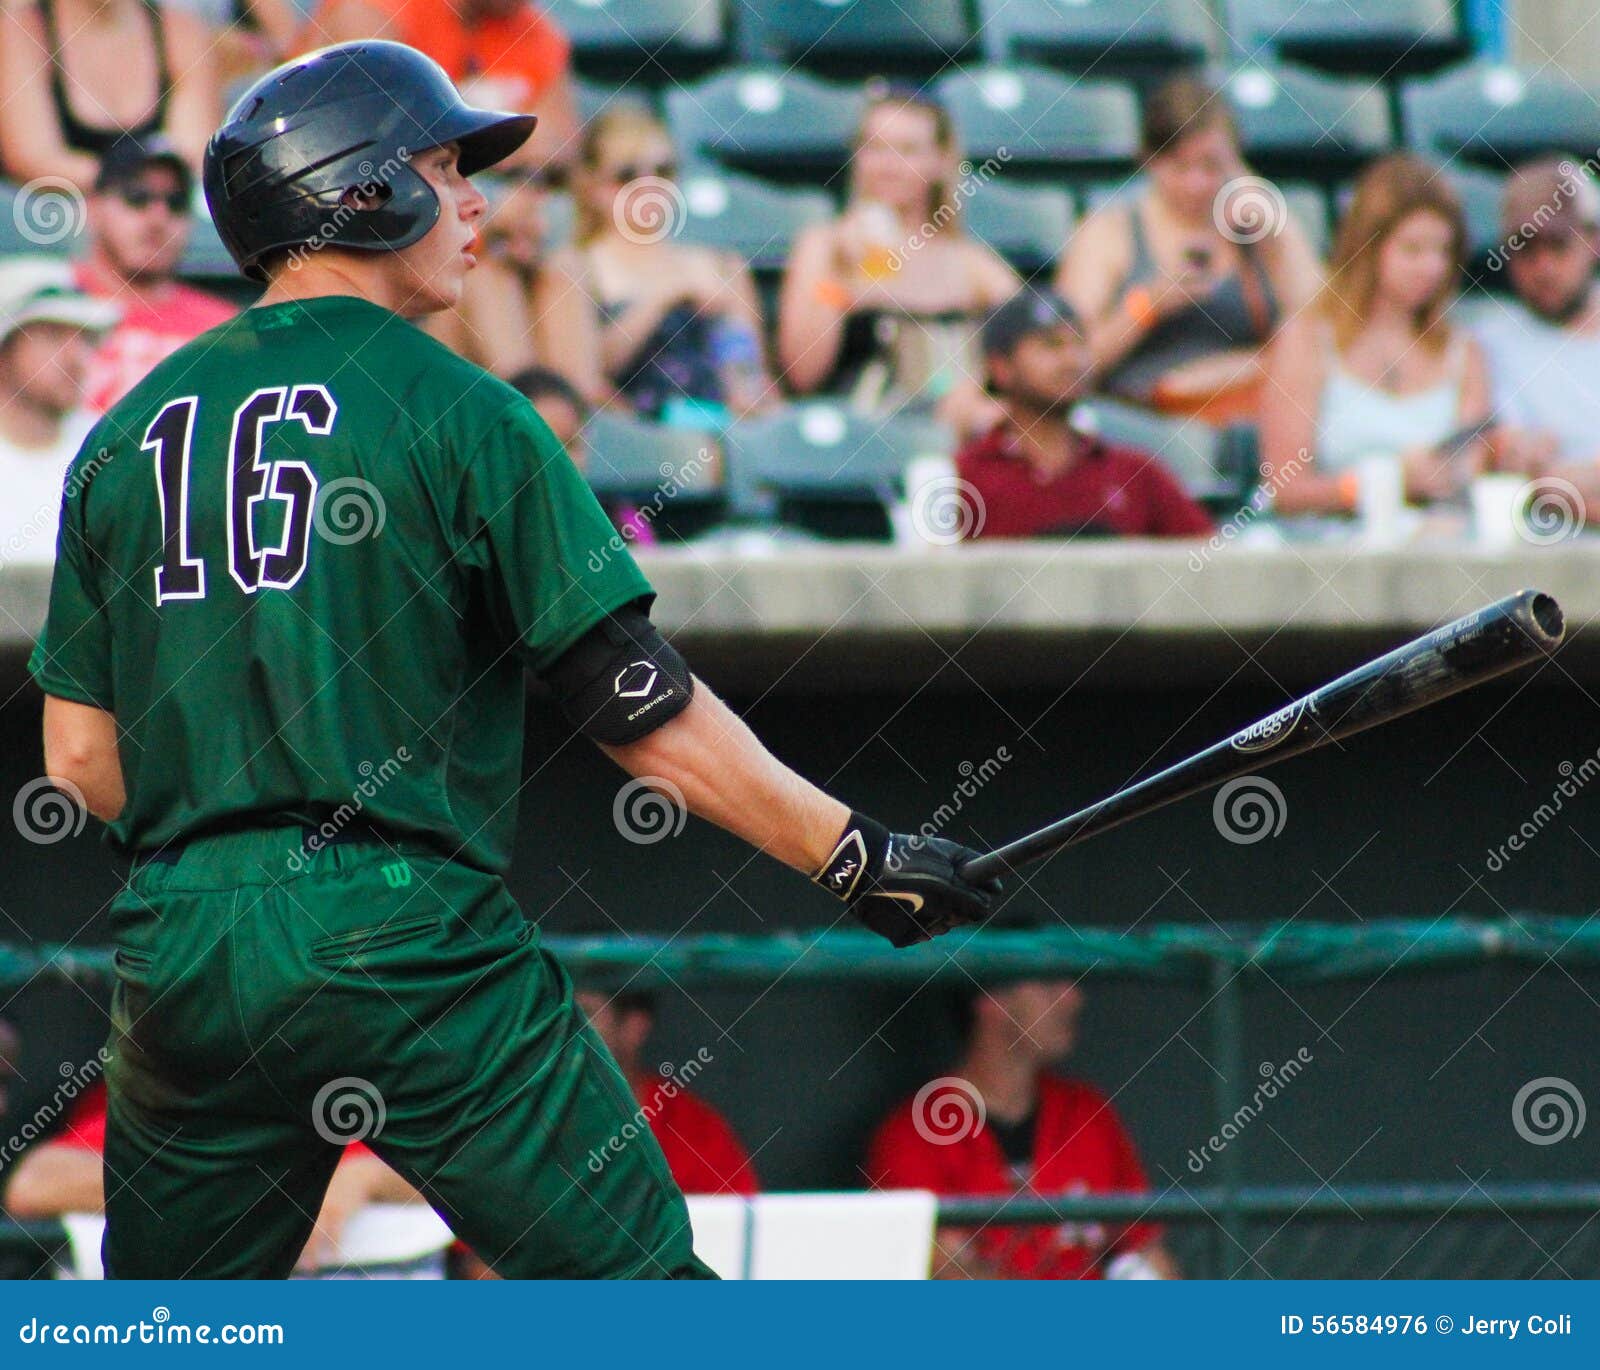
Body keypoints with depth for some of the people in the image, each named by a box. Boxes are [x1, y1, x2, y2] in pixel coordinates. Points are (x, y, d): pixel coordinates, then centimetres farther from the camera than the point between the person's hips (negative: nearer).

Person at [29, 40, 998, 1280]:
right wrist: (851, 853, -3)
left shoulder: (131, 429, 11)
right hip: (415, 944, -5)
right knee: (636, 1280, -1)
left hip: (182, 948, 5)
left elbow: (81, 754, 10)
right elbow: (640, 709, -8)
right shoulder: (454, 408, -4)